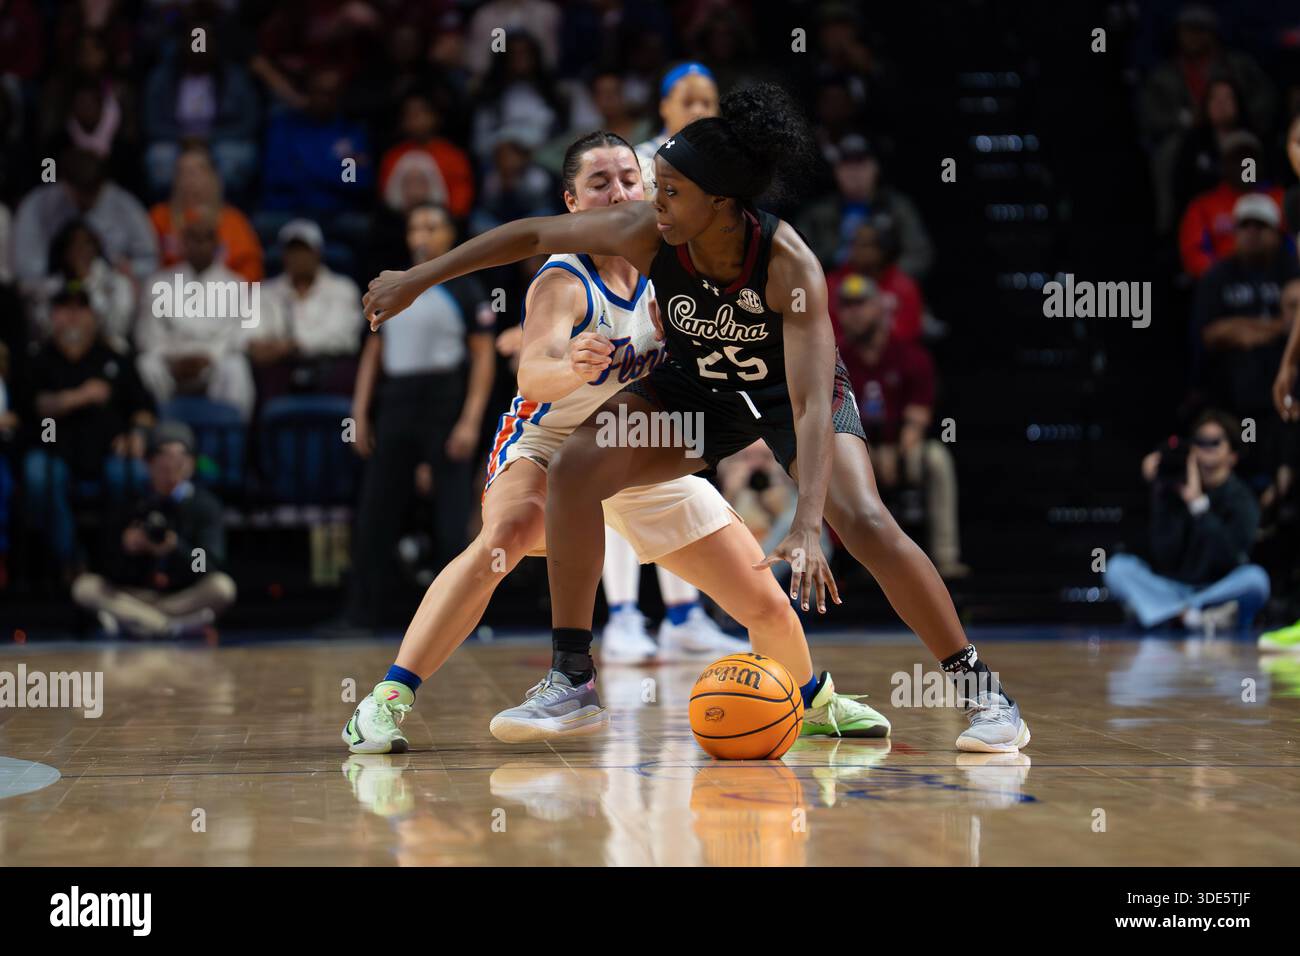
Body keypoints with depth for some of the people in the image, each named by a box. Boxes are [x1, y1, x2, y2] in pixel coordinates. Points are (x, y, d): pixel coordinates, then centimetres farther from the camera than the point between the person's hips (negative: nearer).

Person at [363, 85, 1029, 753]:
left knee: (867, 526, -24)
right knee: (573, 469, -16)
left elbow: (811, 406, -42)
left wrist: (806, 529, -53)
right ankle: (572, 678, -5)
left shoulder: (790, 266, -37)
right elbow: (531, 235, -12)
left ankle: (982, 690, -8)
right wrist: (418, 278, -7)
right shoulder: (646, 234, -27)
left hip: (788, 390, -4)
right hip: (695, 386, 4)